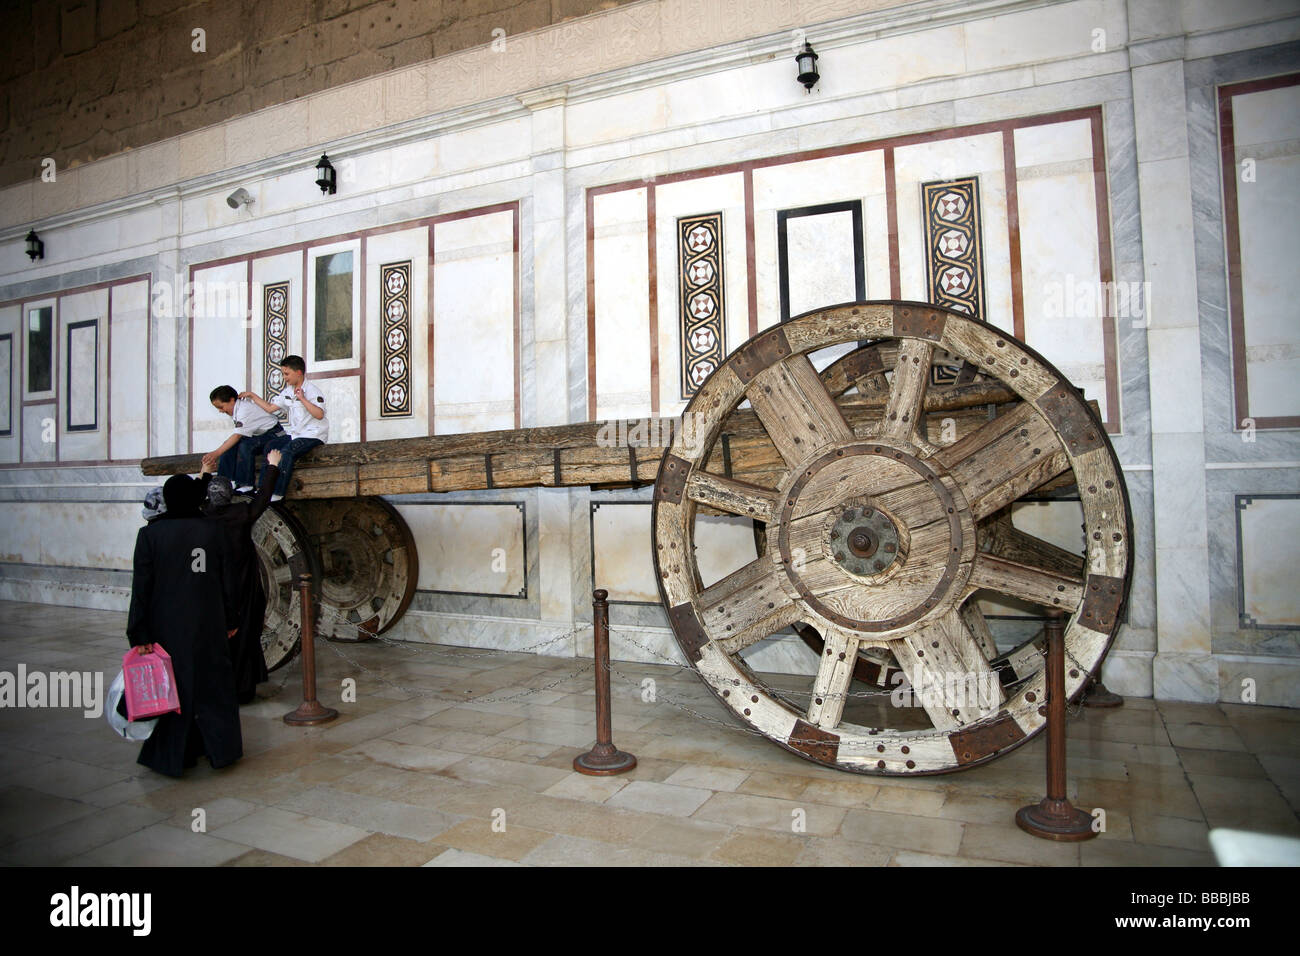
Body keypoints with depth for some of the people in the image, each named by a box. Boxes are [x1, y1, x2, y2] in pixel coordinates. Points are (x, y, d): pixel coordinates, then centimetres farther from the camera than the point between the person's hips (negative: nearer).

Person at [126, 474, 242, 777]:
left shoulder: (149, 534, -8)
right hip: (209, 625, 2)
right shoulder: (211, 530, -3)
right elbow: (226, 581, 1)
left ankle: (172, 756, 19)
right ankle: (220, 748, 19)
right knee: (212, 683, 12)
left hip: (167, 627, -1)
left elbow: (142, 587, -9)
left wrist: (139, 635, -6)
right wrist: (230, 620, 11)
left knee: (172, 686, 9)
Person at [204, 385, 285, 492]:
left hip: (273, 434, -10)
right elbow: (236, 437, 11)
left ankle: (246, 485, -25)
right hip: (259, 435, 10)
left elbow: (237, 435, -31)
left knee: (245, 445, -31)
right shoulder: (238, 409, 7)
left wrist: (216, 453, -35)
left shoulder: (245, 409, -23)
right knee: (230, 445, -4)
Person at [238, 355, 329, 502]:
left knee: (286, 451, -28)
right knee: (270, 446, -11)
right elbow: (270, 407, 22)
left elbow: (319, 414, -24)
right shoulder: (288, 392, 16)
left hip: (314, 435, -8)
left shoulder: (312, 390, -10)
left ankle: (277, 494, -24)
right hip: (295, 434, 8)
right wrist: (252, 396, 20)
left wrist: (302, 399, -25)